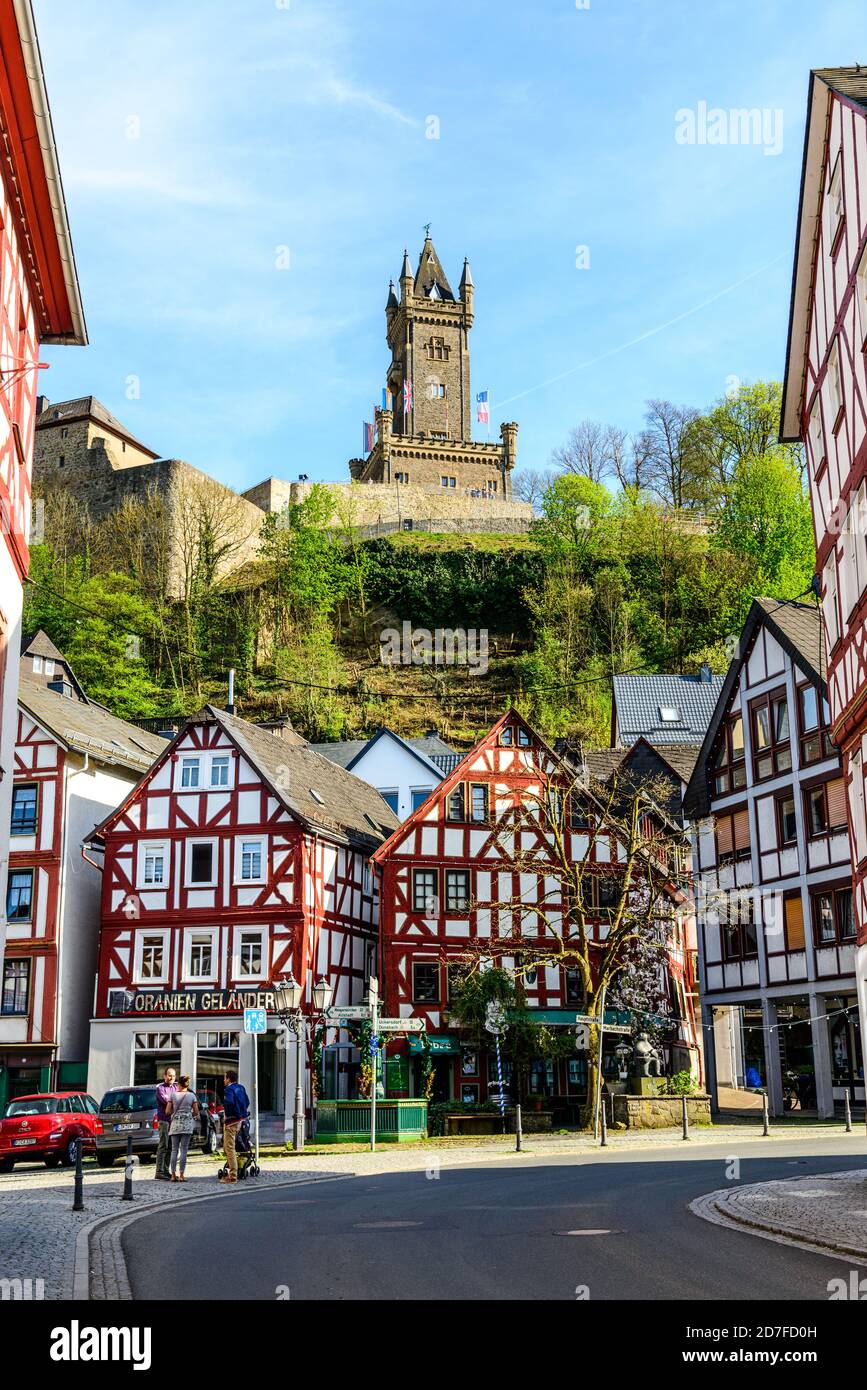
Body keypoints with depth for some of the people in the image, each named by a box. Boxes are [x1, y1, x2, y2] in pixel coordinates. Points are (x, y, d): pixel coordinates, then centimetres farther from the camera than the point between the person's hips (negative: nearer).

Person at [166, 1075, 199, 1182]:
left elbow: (167, 1111, 3)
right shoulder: (192, 1095, 1)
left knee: (174, 1150, 5)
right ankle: (182, 1175, -4)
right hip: (187, 1124, -1)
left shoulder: (173, 1095, 2)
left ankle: (173, 1175, 2)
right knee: (183, 1150, -1)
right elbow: (196, 1112, 2)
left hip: (175, 1124, 1)